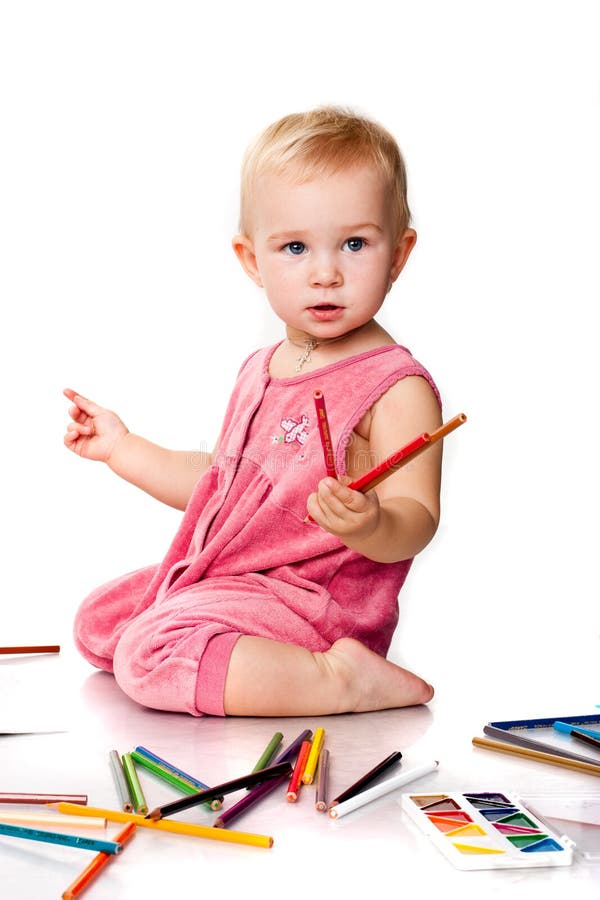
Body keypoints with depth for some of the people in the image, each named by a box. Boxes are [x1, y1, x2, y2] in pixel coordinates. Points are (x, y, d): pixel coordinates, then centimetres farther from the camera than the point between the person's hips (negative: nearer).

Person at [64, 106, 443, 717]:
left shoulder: (397, 386, -15)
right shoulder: (259, 372, 11)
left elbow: (416, 517, -23)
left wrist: (370, 526, -46)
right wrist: (121, 448, 23)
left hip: (306, 599, -9)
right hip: (221, 576, 9)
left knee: (152, 656, -28)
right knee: (96, 622, 18)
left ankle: (340, 679, -20)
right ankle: (240, 664, 16)